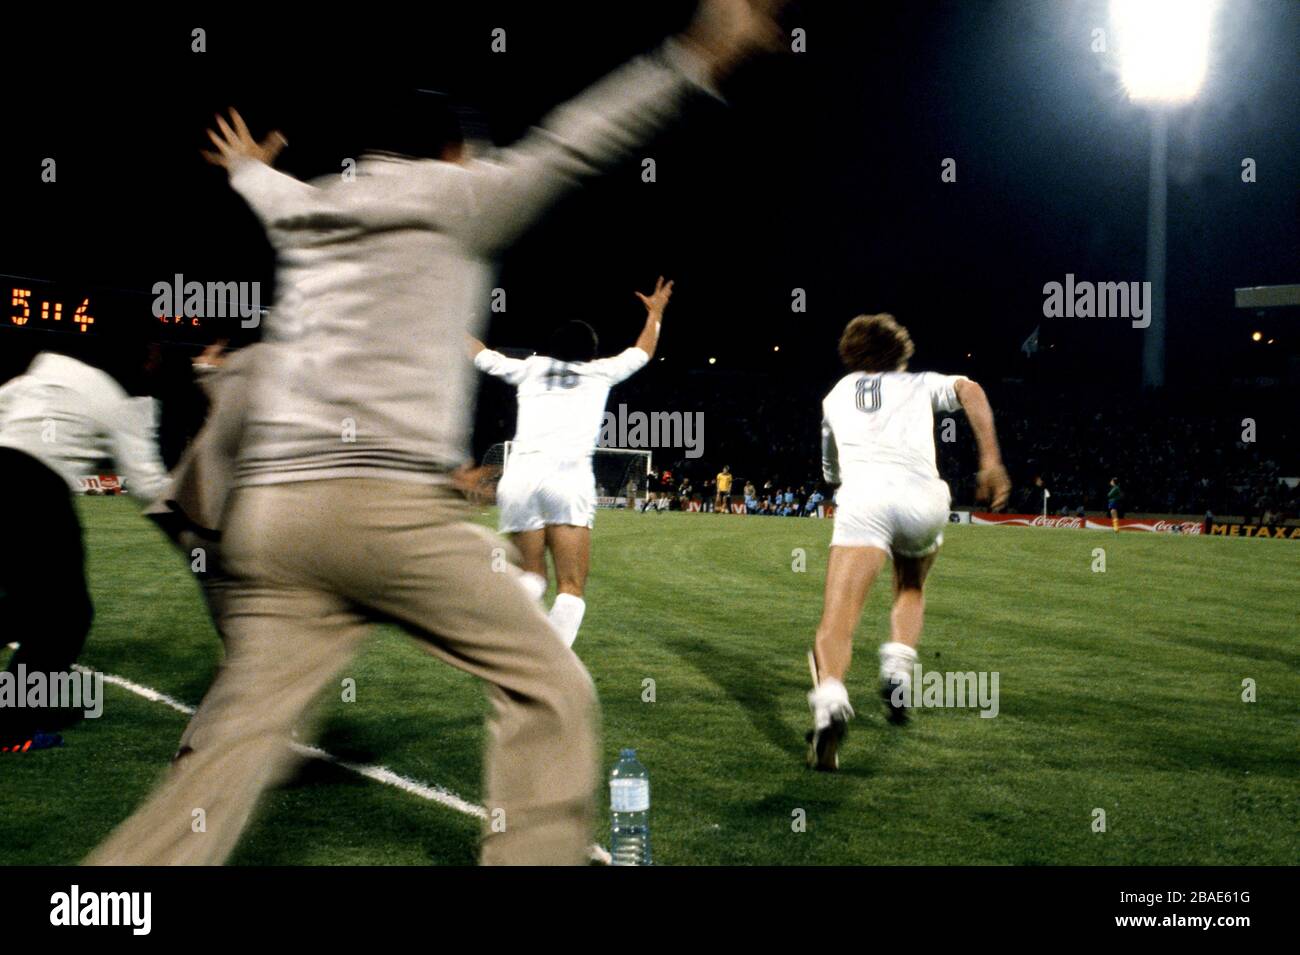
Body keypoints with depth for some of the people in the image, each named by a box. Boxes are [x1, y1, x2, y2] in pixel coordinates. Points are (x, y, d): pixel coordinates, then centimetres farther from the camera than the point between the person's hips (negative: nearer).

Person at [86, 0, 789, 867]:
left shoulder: (308, 212, 24)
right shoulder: (446, 196, 7)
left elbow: (275, 195, 48)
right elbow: (570, 149, -4)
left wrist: (248, 169, 71)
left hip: (271, 508, 7)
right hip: (389, 502, -7)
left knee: (238, 740, 6)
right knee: (548, 686, 3)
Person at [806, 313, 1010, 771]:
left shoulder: (836, 394, 32)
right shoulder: (920, 383, 28)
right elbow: (971, 391, 7)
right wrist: (991, 461, 2)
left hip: (862, 496, -1)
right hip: (922, 497, 1)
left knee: (836, 621, -14)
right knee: (911, 589, 31)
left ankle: (829, 699, -41)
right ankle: (898, 667, 7)